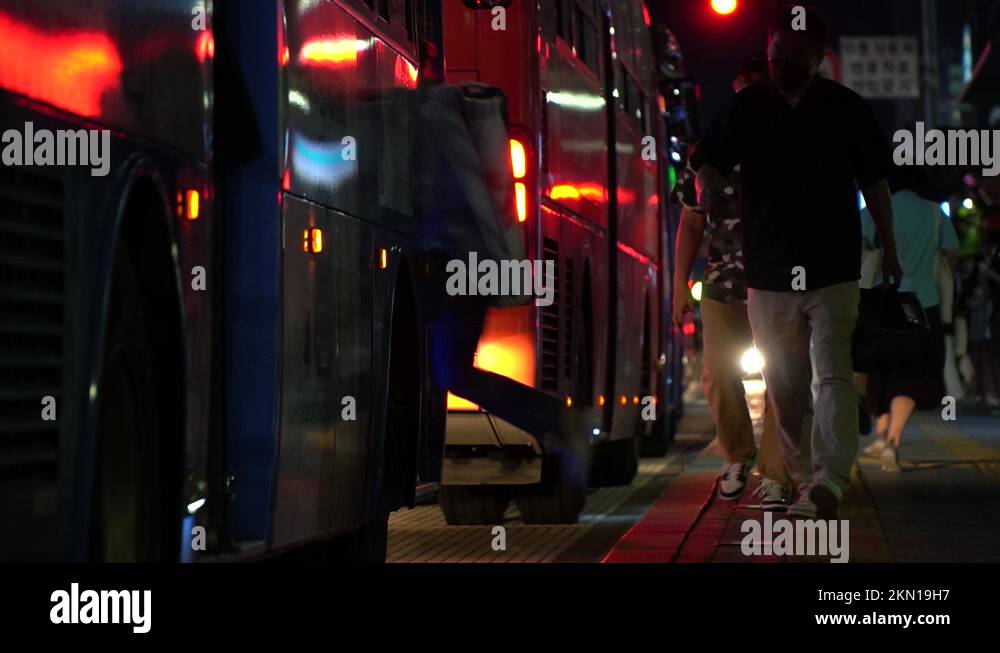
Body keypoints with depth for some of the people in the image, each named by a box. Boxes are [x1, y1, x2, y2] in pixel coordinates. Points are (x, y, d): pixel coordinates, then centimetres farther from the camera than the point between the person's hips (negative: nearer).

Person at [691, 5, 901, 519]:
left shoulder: (847, 109, 2)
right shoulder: (744, 109, 5)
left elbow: (874, 184, 8)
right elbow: (711, 163, 3)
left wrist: (889, 250, 11)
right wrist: (708, 188, -20)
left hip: (833, 269, -2)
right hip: (768, 271, 2)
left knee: (834, 374, -14)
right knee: (784, 385, 7)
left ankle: (828, 481, -25)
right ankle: (803, 478, 17)